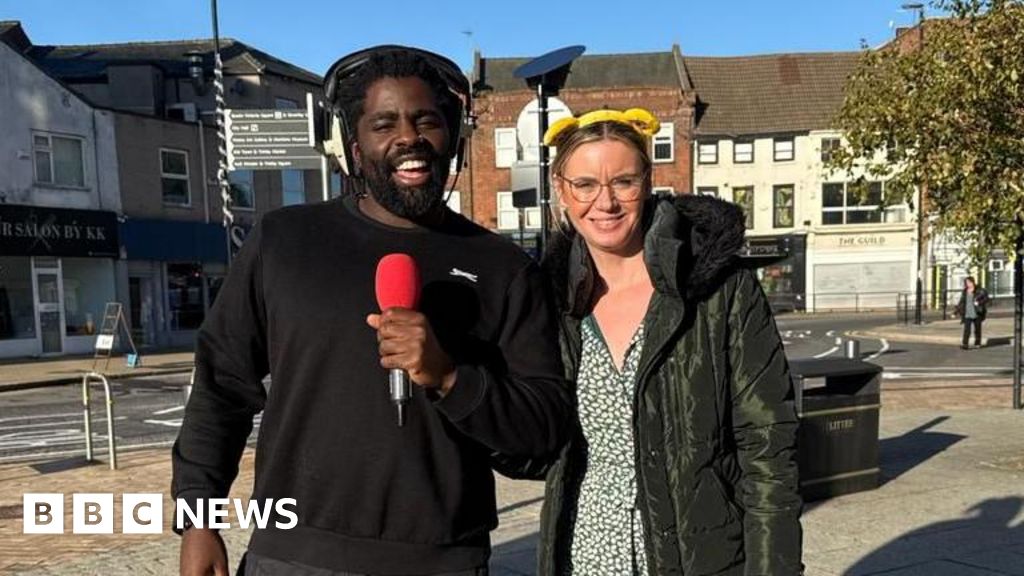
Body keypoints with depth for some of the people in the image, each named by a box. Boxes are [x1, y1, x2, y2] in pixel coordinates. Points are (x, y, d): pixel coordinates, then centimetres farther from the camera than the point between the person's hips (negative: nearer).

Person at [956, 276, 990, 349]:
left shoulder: (979, 290, -2)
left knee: (977, 329, 9)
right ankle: (964, 344, -14)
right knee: (966, 329, -9)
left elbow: (986, 298, -6)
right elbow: (961, 302, 16)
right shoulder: (964, 292, 10)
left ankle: (977, 343, 23)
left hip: (976, 314, -2)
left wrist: (979, 302, -21)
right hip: (967, 315, 2)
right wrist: (957, 311, 12)